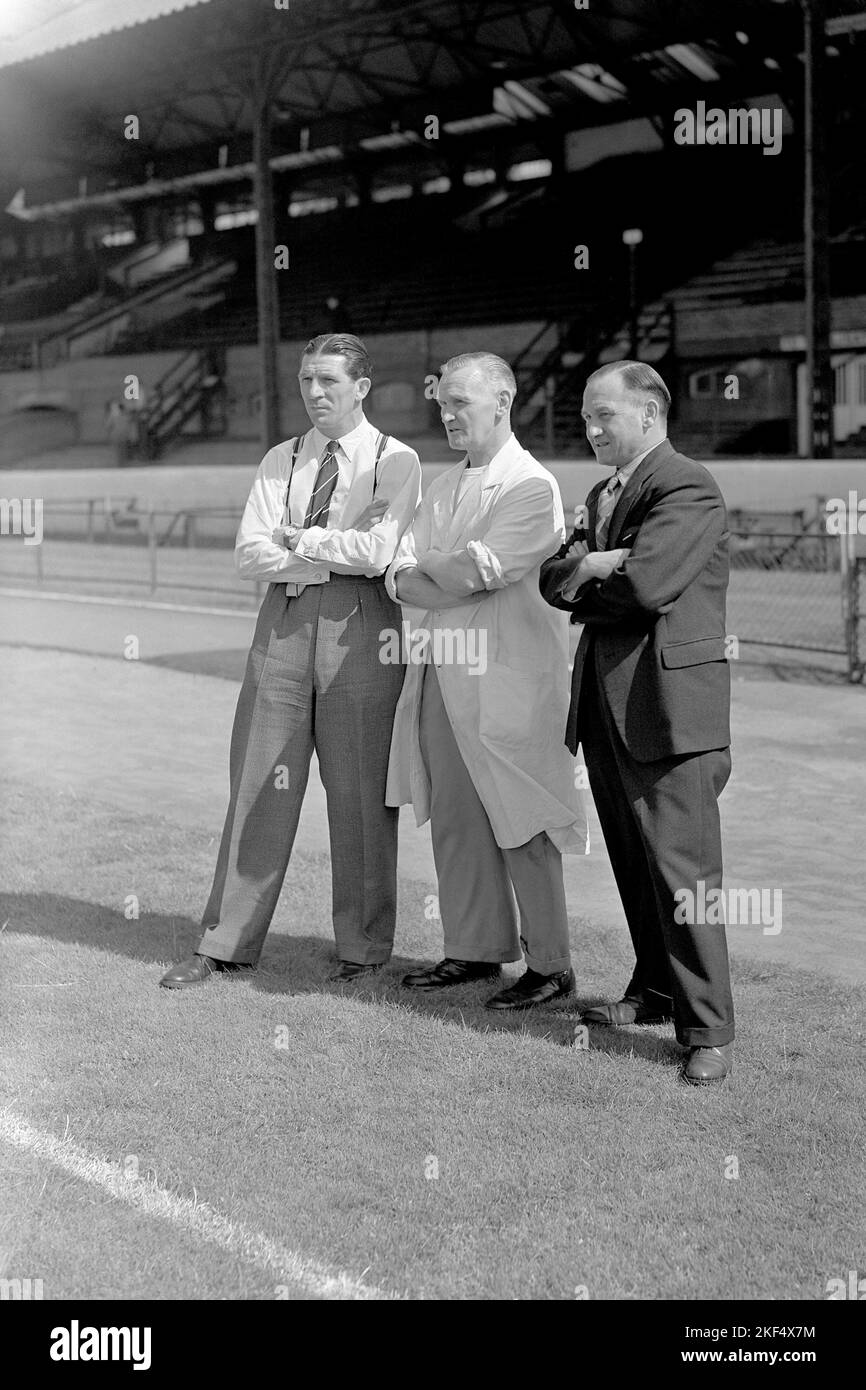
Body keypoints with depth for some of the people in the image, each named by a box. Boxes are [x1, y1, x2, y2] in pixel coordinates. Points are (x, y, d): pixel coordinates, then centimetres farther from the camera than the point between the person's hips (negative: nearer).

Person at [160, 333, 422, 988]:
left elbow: (374, 552, -13)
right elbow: (250, 553, 3)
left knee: (359, 793, 1)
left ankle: (363, 947, 14)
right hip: (284, 624, 4)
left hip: (358, 629, -4)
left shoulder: (396, 462, 1)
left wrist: (297, 540, -2)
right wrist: (331, 557, -8)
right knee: (259, 784, 5)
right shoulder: (280, 462, 14)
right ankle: (226, 943, 12)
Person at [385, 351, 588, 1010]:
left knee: (521, 827, -2)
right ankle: (476, 949, 22)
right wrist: (451, 584, -12)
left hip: (506, 677, -7)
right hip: (442, 673, 8)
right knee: (453, 819, 11)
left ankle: (550, 964, 9)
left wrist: (426, 565, -2)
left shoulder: (532, 486, -8)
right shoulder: (442, 487, 17)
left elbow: (476, 570, -18)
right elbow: (400, 578, 6)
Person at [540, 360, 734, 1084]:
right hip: (607, 700, 9)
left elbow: (646, 585, -21)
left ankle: (708, 1029, -3)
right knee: (633, 861, 16)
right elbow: (554, 580, 11)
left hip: (668, 701, -9)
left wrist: (583, 579, -3)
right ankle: (655, 989, 30)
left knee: (682, 867, -8)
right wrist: (592, 564, -9)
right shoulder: (603, 493, 21)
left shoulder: (688, 488, -9)